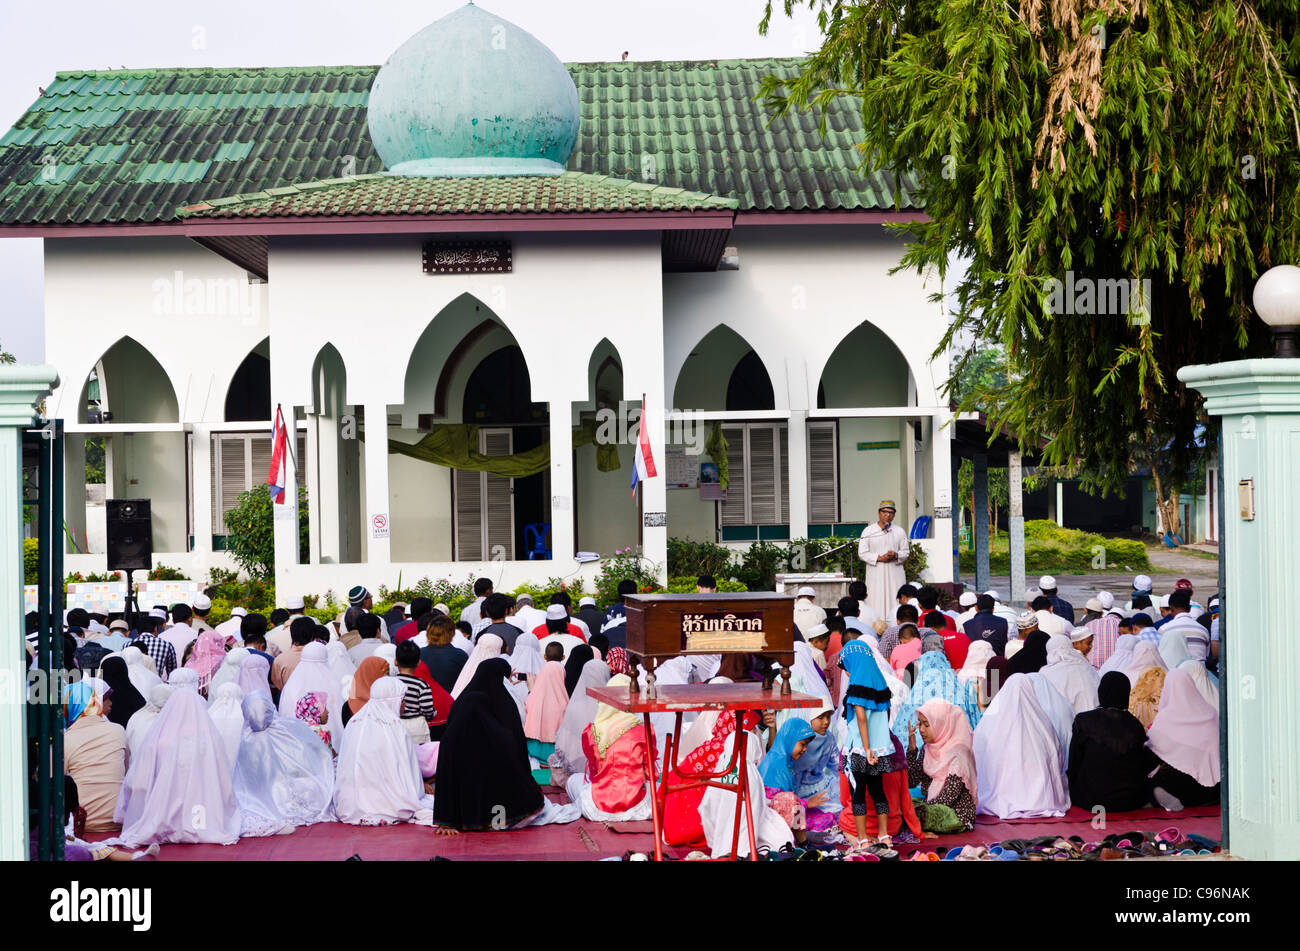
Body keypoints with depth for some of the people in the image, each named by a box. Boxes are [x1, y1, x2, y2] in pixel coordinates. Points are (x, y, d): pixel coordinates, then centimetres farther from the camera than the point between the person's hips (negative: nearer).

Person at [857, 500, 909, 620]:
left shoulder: (900, 532, 11)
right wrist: (879, 558, -12)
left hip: (895, 573, 2)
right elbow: (862, 553, 1)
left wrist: (896, 555, -11)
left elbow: (905, 552, 12)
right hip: (876, 573, -2)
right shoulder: (868, 531, 6)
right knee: (876, 603, -8)